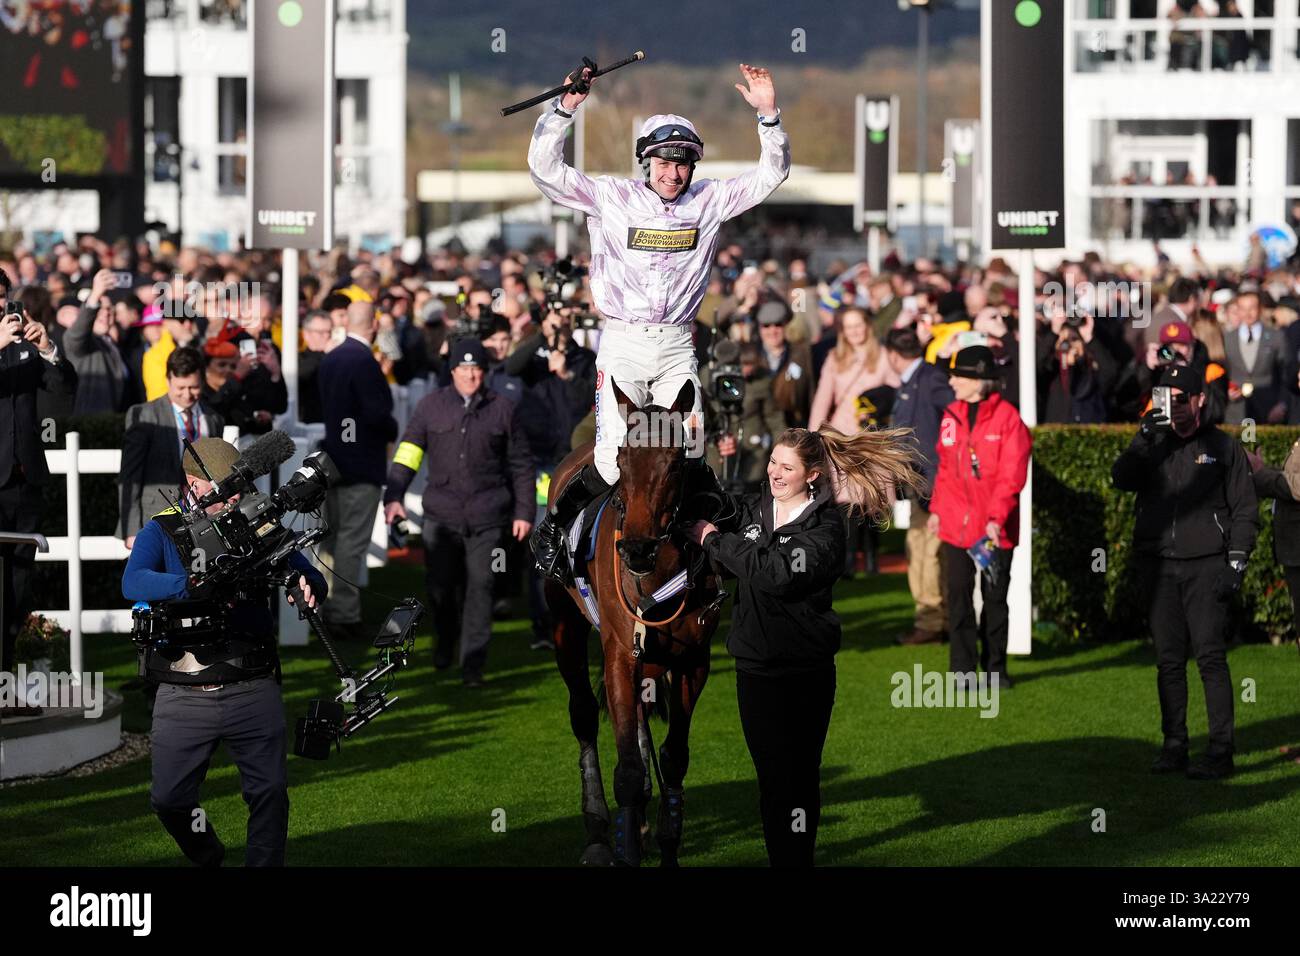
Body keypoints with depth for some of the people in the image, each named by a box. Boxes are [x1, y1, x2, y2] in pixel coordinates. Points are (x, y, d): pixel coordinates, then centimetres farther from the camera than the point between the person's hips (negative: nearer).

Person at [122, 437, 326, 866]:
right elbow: (133, 583, -16)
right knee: (169, 798, 0)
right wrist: (192, 585, -33)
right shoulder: (161, 533, 3)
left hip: (251, 690, 1)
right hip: (183, 697, -1)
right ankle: (208, 859, 27)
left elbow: (313, 580, 8)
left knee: (270, 791, -4)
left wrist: (307, 586, -18)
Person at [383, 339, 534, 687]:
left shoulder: (503, 410, 6)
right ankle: (445, 641, 32)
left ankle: (473, 663, 0)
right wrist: (394, 495, -7)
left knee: (479, 586, -4)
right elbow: (408, 453, 4)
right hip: (441, 513, 1)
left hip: (486, 516, -1)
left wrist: (524, 512, 7)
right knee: (440, 584, 4)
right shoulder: (431, 406, 5)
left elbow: (521, 465, 10)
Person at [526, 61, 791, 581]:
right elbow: (546, 169, -6)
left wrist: (769, 115, -7)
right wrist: (565, 109, -17)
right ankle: (552, 526, 12)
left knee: (690, 456, -6)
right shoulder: (612, 198, 1)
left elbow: (772, 173, 7)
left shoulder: (708, 201, 7)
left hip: (677, 345, 2)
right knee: (615, 460, -9)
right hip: (623, 346, -2)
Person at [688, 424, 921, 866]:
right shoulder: (753, 508, 6)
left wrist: (713, 538, -18)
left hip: (806, 670, -5)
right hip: (756, 666, 5)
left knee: (800, 772, 2)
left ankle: (800, 855, 11)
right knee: (771, 771, 10)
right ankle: (780, 856, 17)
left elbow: (773, 572, -25)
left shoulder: (825, 528, -13)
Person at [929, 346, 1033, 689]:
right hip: (956, 524, 4)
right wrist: (937, 509, 10)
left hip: (994, 529, -4)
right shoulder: (951, 416, 8)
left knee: (995, 598, 8)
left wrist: (996, 518, -20)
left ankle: (995, 667, 18)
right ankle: (963, 669, 4)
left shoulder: (1007, 418, -9)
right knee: (959, 596, 1)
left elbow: (1011, 476, -13)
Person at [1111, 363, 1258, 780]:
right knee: (1168, 660, 3)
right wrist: (1143, 439, -14)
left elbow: (1245, 510, 5)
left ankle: (1221, 749, -12)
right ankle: (1174, 745, 8)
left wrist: (1236, 562, -5)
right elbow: (1121, 479, -2)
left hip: (1206, 568, -4)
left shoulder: (1223, 447, 8)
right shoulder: (1152, 447, 15)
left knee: (1210, 656, -10)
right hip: (1161, 568, 4)